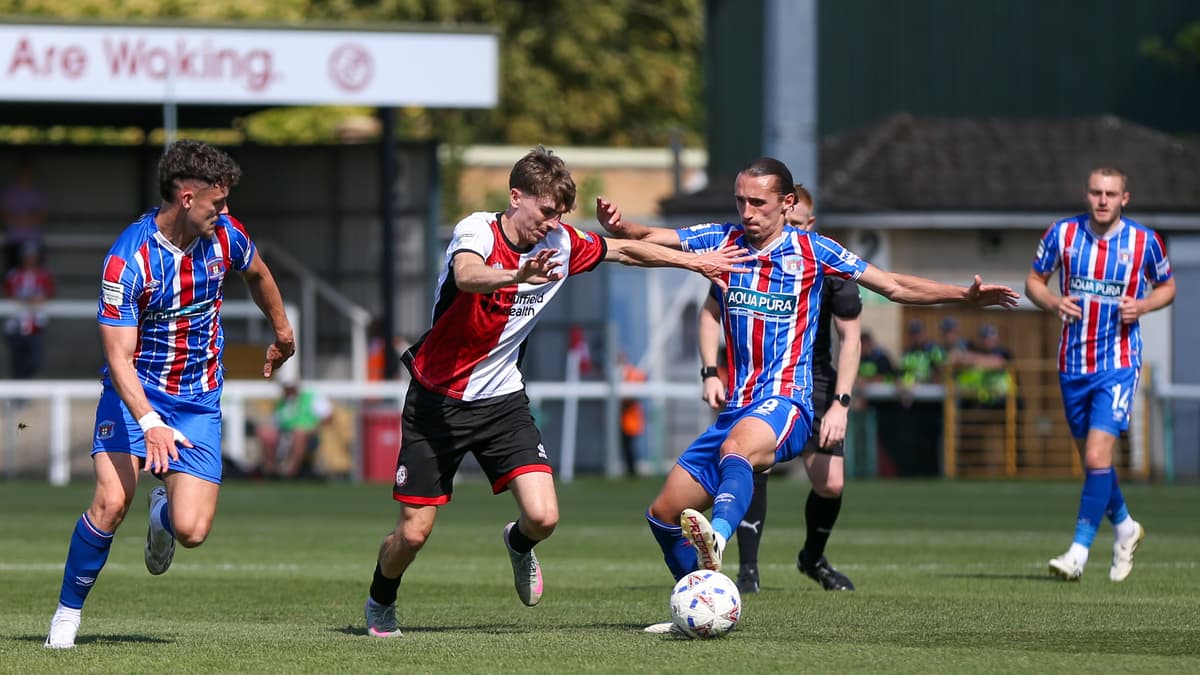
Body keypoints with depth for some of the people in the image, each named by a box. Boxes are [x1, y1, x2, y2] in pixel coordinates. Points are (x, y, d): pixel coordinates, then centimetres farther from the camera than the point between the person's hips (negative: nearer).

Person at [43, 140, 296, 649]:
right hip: (136, 393, -3)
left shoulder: (225, 236, -6)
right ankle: (67, 613, -5)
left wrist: (282, 332, 34)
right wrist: (150, 424, -38)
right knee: (111, 501, -26)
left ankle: (164, 512, 28)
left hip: (199, 401, 3)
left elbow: (257, 274, 20)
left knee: (192, 531, -12)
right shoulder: (128, 259, -21)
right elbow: (118, 357, -25)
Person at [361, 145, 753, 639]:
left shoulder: (562, 244, -3)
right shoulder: (477, 231, -19)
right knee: (413, 533, -4)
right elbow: (467, 276, -42)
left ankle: (519, 545, 23)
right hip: (438, 398, -4)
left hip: (502, 400, 4)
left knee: (542, 517, -14)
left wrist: (695, 261, 21)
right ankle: (380, 604, 28)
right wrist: (517, 275, -62)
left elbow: (623, 250, 16)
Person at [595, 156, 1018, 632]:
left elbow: (895, 287, 7)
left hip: (786, 402, -6)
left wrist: (965, 295, -4)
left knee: (737, 447, -40)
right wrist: (619, 228, -23)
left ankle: (717, 538, -68)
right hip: (737, 408, 6)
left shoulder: (812, 251, 3)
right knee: (664, 514, 4)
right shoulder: (724, 241, 10)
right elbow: (651, 239, 1)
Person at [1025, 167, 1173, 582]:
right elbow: (1034, 280, 11)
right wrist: (1052, 302, -11)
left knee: (1098, 458, -16)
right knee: (1091, 461, 12)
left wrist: (1142, 306, -10)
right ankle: (1124, 528, 37)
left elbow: (1167, 286, 11)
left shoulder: (1144, 242, -3)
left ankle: (1079, 551, -12)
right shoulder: (1063, 234, 0)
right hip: (1073, 365, 3)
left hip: (1118, 364, -3)